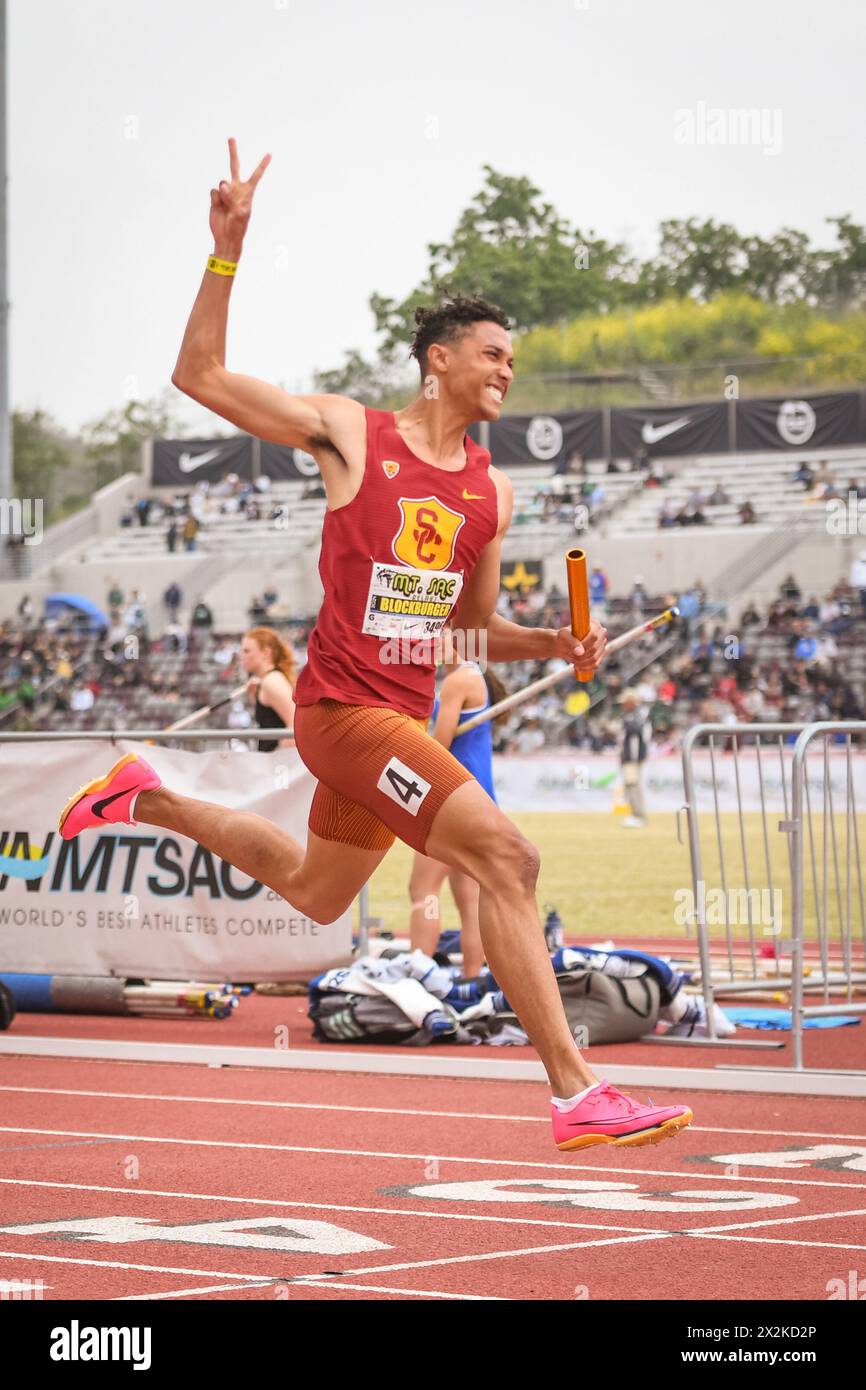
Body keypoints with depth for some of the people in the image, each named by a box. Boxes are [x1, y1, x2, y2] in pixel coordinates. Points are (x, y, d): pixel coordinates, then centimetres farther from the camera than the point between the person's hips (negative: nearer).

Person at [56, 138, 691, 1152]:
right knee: (505, 856, -21)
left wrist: (558, 644, 1)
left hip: (404, 714, 8)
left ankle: (143, 800, 45)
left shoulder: (491, 491, 10)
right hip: (344, 705, -8)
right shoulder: (351, 433, -6)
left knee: (313, 892, 25)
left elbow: (476, 624, 21)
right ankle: (577, 1095, -22)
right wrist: (227, 253, -13)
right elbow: (199, 376, -5)